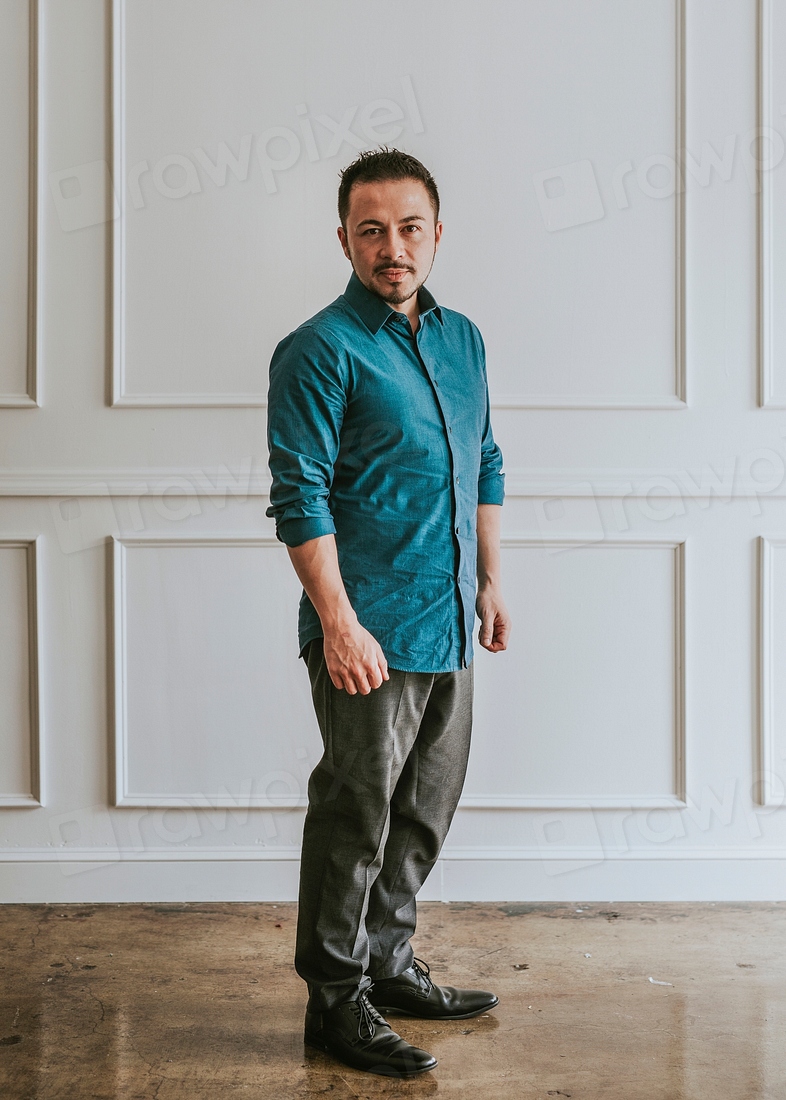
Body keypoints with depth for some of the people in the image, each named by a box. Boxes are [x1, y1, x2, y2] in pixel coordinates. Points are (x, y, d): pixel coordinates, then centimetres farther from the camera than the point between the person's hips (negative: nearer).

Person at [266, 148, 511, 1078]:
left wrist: (491, 583, 16)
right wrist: (339, 622, -20)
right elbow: (300, 496, -15)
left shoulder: (462, 338, 12)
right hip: (370, 634, -7)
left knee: (424, 811, 16)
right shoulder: (320, 351, -10)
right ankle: (336, 1000, 16)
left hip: (450, 628, 8)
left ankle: (388, 965, 33)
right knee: (356, 814, 1)